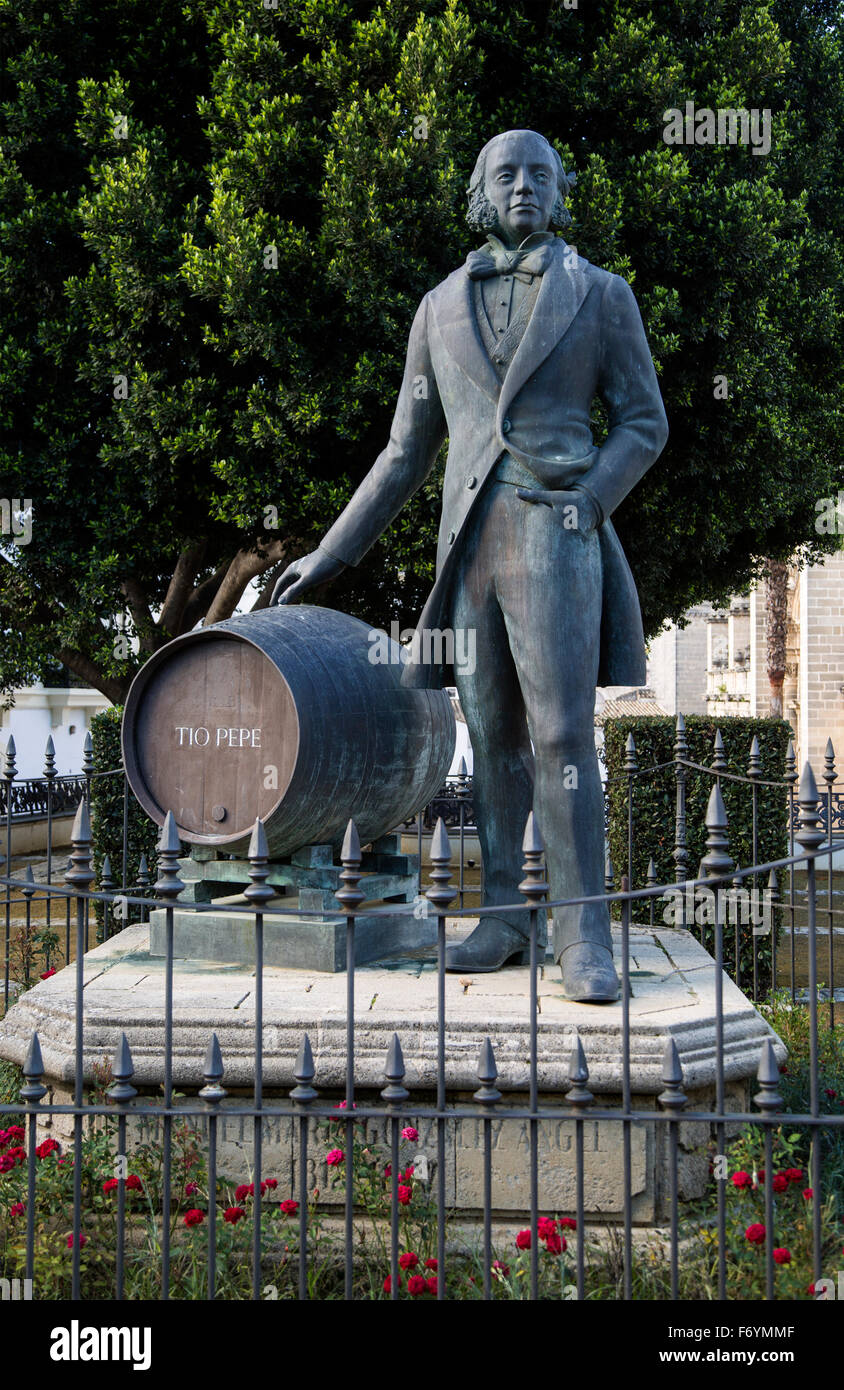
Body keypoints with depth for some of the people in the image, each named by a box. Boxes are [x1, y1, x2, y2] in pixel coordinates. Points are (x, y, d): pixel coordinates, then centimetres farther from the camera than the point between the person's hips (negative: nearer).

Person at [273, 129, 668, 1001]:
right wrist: (330, 555, 12)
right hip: (468, 542, 4)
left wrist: (582, 507, -13)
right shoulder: (441, 308, 15)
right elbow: (408, 451, 16)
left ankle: (582, 936, -7)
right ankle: (501, 920, 14)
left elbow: (644, 423, 4)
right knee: (493, 736, 6)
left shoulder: (602, 295, 6)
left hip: (554, 533, -4)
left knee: (560, 733, -12)